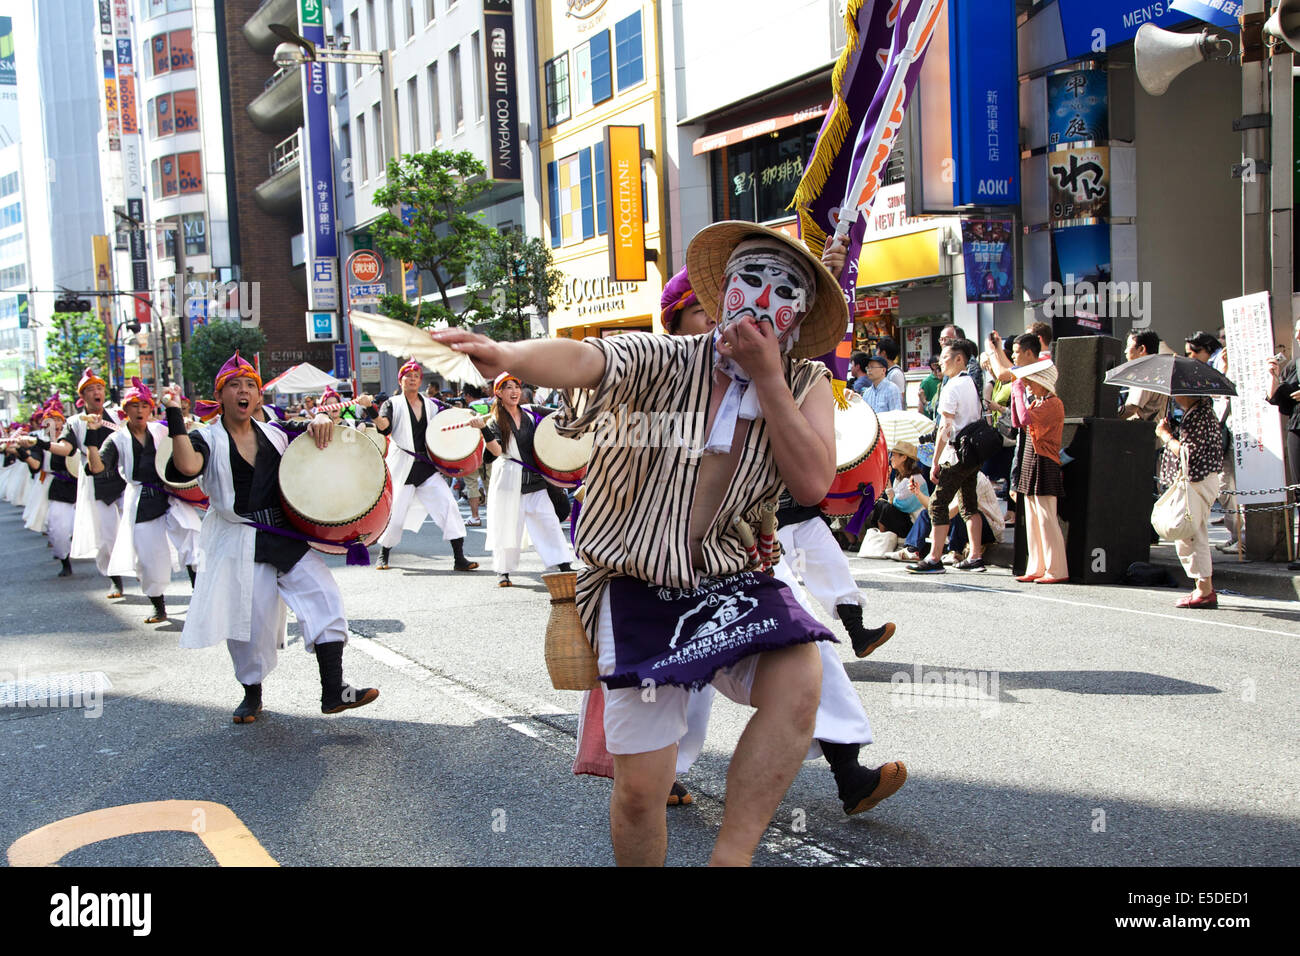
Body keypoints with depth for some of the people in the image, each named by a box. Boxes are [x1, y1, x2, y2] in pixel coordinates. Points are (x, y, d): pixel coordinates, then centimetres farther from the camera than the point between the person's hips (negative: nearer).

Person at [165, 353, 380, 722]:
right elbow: (186, 467, -23)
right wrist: (175, 416, -24)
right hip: (239, 544, -3)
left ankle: (334, 691, -6)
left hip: (286, 537, 4)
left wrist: (319, 420, 1)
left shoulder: (273, 435, 12)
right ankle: (252, 695, 26)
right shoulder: (208, 439, -1)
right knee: (249, 621, 2)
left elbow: (315, 440, 25)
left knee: (325, 597, -10)